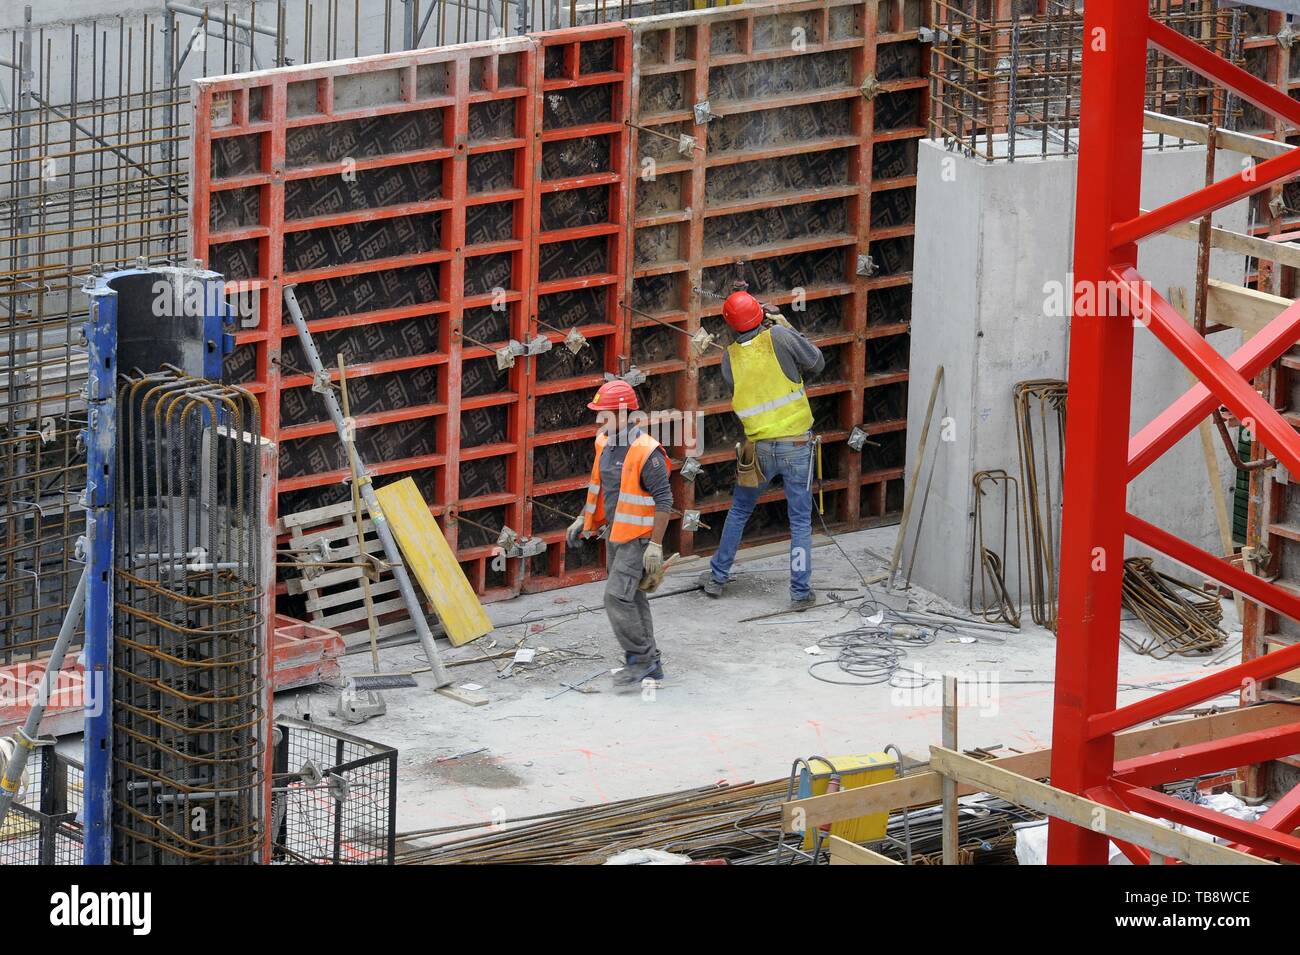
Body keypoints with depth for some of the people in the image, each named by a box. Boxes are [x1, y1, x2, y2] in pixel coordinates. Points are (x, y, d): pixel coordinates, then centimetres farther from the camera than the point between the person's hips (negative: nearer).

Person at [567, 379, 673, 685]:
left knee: (617, 596, -14)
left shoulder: (647, 452, -22)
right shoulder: (606, 444, 4)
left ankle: (640, 659, -2)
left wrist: (655, 545, -23)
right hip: (614, 534, 9)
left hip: (637, 538, -9)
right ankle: (651, 663, 23)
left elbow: (664, 500, -21)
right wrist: (584, 520, 20)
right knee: (632, 598, 14)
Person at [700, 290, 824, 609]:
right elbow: (817, 363, -2)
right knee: (800, 520, 5)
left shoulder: (730, 359, -2)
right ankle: (800, 592, 3)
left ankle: (717, 576, 29)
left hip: (759, 448, 2)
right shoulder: (779, 338, -12)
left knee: (739, 511, 22)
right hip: (796, 444, -2)